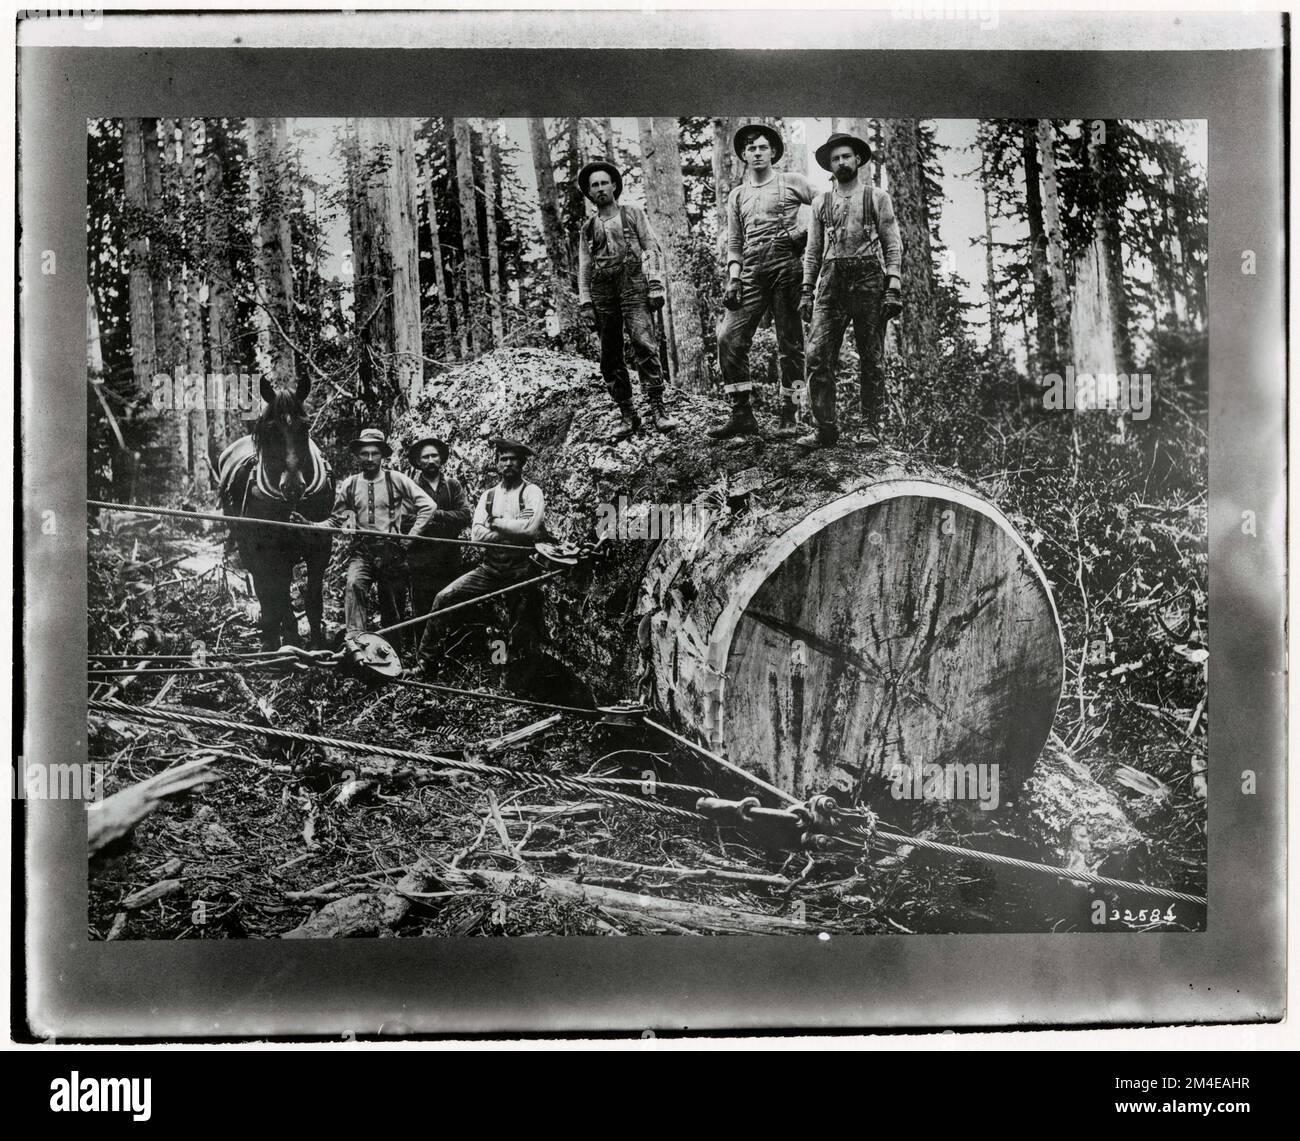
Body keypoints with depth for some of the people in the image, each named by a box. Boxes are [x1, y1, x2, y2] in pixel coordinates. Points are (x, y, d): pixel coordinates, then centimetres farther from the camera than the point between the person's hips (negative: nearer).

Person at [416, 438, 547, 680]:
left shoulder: (531, 492, -1)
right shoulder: (488, 495, 12)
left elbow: (532, 527, -18)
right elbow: (477, 534, 0)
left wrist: (496, 523, -7)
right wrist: (514, 533, -11)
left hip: (521, 572, -4)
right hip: (489, 568, 4)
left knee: (523, 631, 2)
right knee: (443, 598, -9)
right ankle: (426, 663, -3)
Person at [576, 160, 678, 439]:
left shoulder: (633, 214, 12)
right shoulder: (587, 228, 19)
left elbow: (652, 248, 6)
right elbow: (583, 268, 17)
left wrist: (655, 285, -6)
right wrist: (585, 303, 6)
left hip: (633, 284, -3)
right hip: (602, 290, 4)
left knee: (644, 344, -20)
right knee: (610, 357, -1)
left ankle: (657, 409, -20)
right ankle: (628, 416, 4)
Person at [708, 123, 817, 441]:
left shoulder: (791, 182, 9)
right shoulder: (737, 196, 20)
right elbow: (733, 243, 17)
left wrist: (808, 233, -3)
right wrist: (733, 278, 3)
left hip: (786, 267, -3)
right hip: (751, 271, 4)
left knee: (790, 343, -2)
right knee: (729, 337, -10)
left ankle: (788, 417, 3)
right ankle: (742, 414, -4)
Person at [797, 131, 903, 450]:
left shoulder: (877, 197, 8)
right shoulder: (821, 201, 17)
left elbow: (893, 246, 3)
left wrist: (893, 289, -8)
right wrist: (806, 290, 7)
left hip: (869, 279, -2)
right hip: (831, 280, 3)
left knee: (871, 359, 0)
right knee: (817, 355, -9)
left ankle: (871, 427, 7)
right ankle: (824, 427, -6)